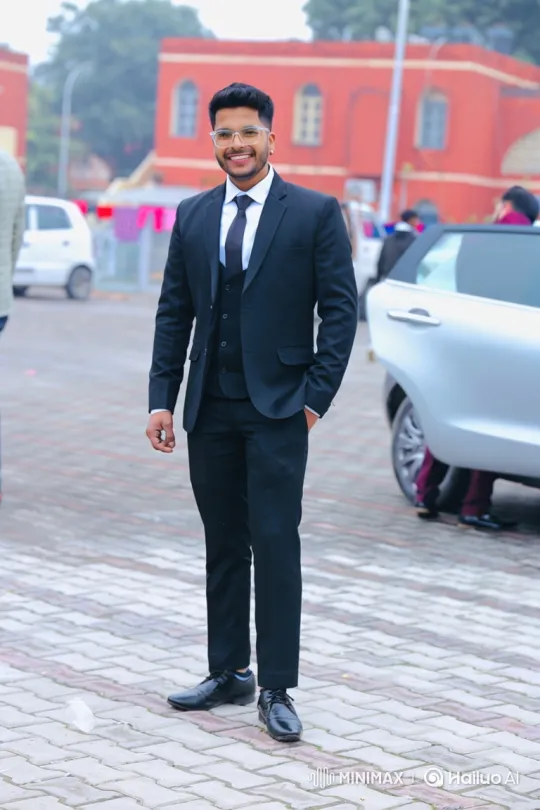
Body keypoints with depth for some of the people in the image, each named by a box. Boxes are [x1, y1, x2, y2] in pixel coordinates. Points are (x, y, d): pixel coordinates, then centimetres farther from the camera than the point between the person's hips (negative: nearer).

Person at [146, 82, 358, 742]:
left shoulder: (315, 213, -2)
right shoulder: (192, 216, 10)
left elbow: (339, 310, -4)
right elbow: (173, 313, 11)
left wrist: (317, 396, -10)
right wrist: (162, 399, 3)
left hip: (278, 408, -4)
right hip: (210, 410, 4)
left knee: (276, 546, -6)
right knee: (223, 547, 12)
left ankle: (276, 689, 1)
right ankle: (228, 674, 22)